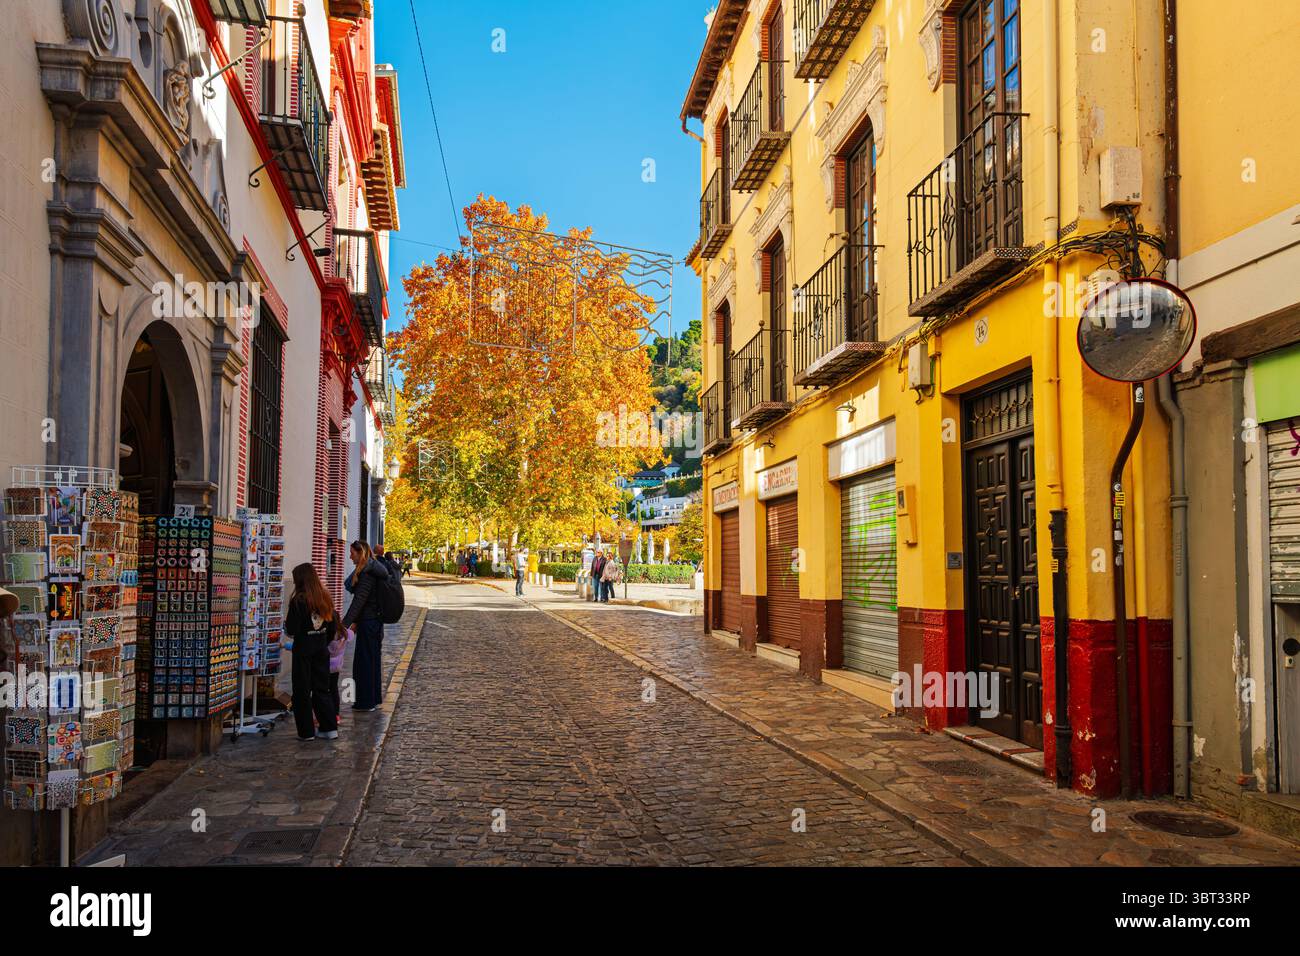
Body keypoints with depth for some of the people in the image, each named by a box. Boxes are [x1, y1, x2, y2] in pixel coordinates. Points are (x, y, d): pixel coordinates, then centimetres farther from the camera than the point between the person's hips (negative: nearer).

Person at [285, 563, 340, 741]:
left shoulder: (298, 600, -16)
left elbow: (292, 630, -17)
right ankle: (330, 728, 14)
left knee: (302, 691, 6)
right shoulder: (326, 598, 2)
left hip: (303, 651, -5)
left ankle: (307, 731, 10)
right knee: (321, 688, 14)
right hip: (322, 650, 5)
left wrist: (286, 623, 4)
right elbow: (333, 627, 7)